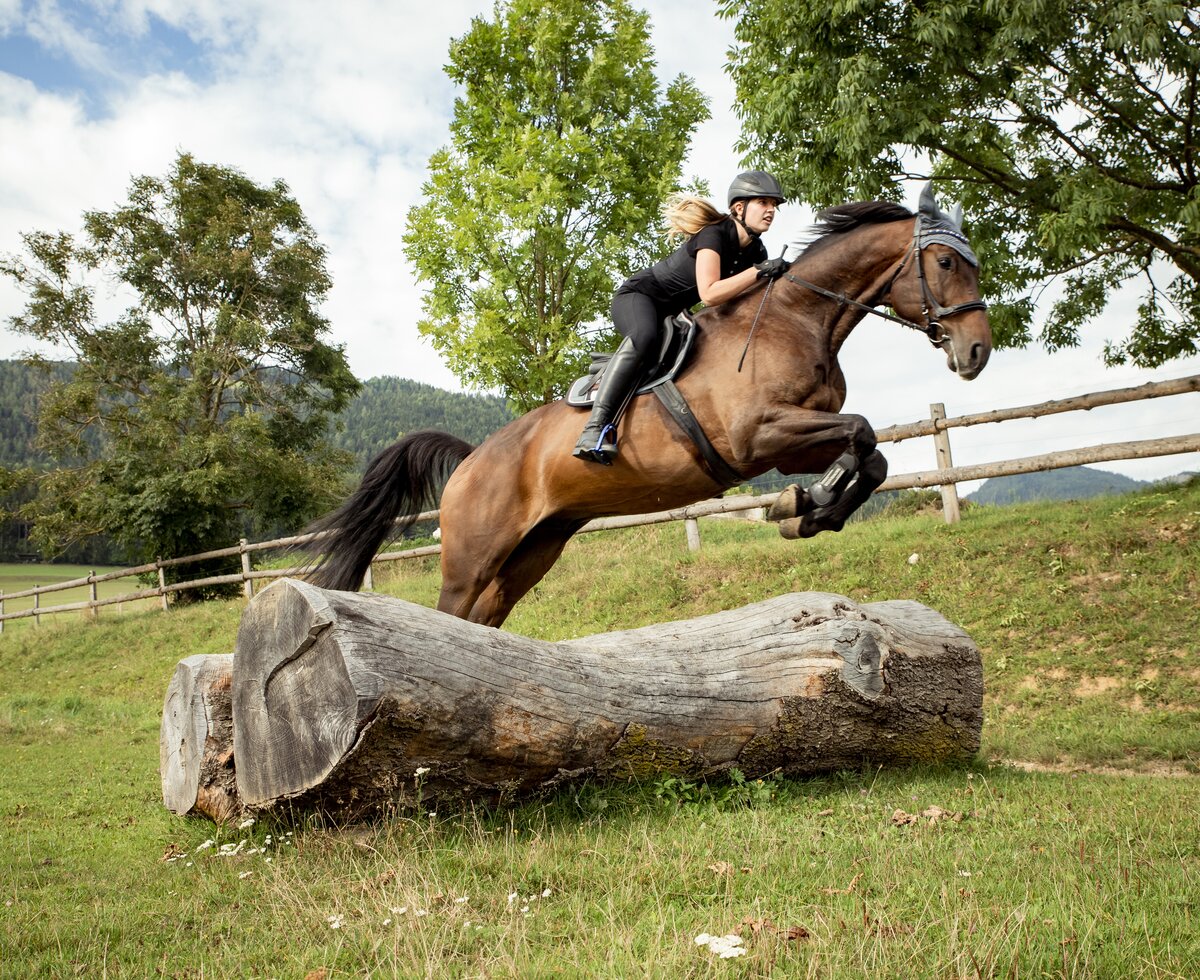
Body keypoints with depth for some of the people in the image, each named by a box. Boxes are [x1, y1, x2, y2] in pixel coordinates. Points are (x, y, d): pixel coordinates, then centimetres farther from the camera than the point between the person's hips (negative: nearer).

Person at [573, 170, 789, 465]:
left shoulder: (756, 251, 2)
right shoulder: (713, 234, -23)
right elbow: (709, 294, -36)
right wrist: (760, 272, -35)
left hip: (672, 314, 10)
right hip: (637, 297, -10)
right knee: (644, 337, -41)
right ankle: (596, 429, -46)